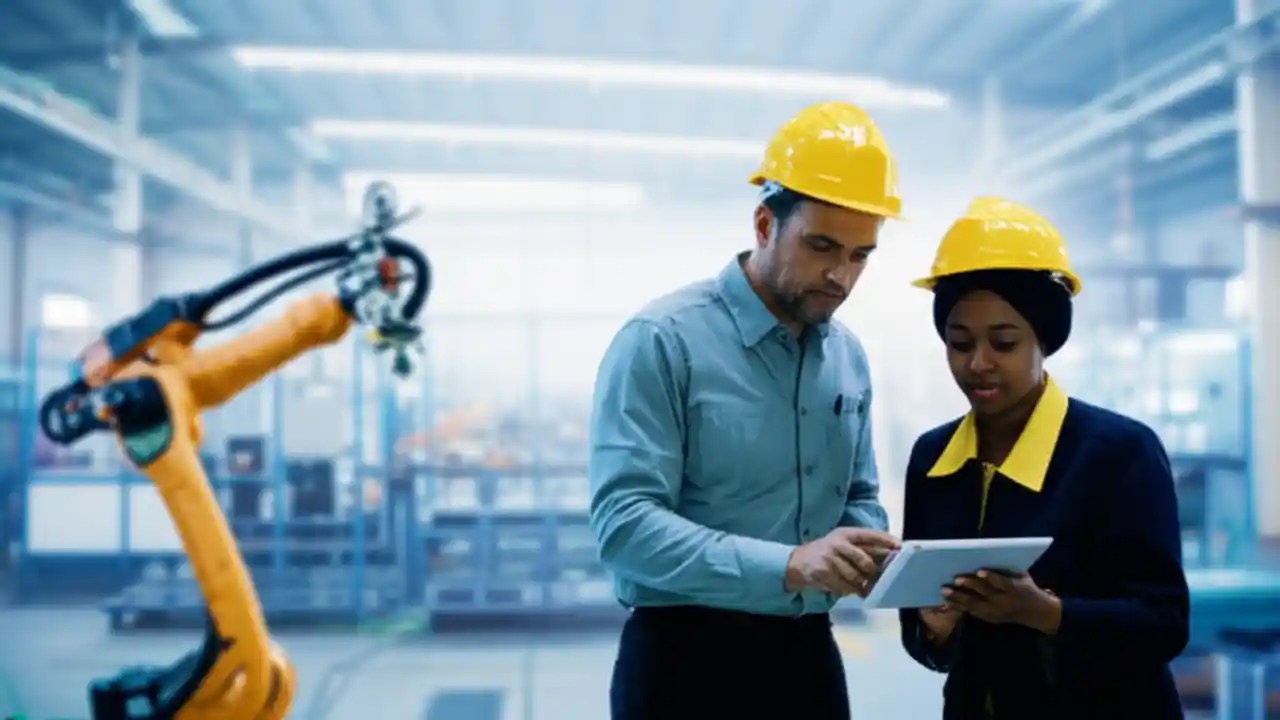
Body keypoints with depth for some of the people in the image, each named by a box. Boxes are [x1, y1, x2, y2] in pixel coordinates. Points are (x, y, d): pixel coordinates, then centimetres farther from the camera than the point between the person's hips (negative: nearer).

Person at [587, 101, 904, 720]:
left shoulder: (849, 357, 7)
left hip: (808, 655, 6)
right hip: (684, 658, -6)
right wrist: (787, 565, -30)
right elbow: (623, 521, -21)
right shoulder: (663, 340, -13)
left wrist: (875, 556, -7)